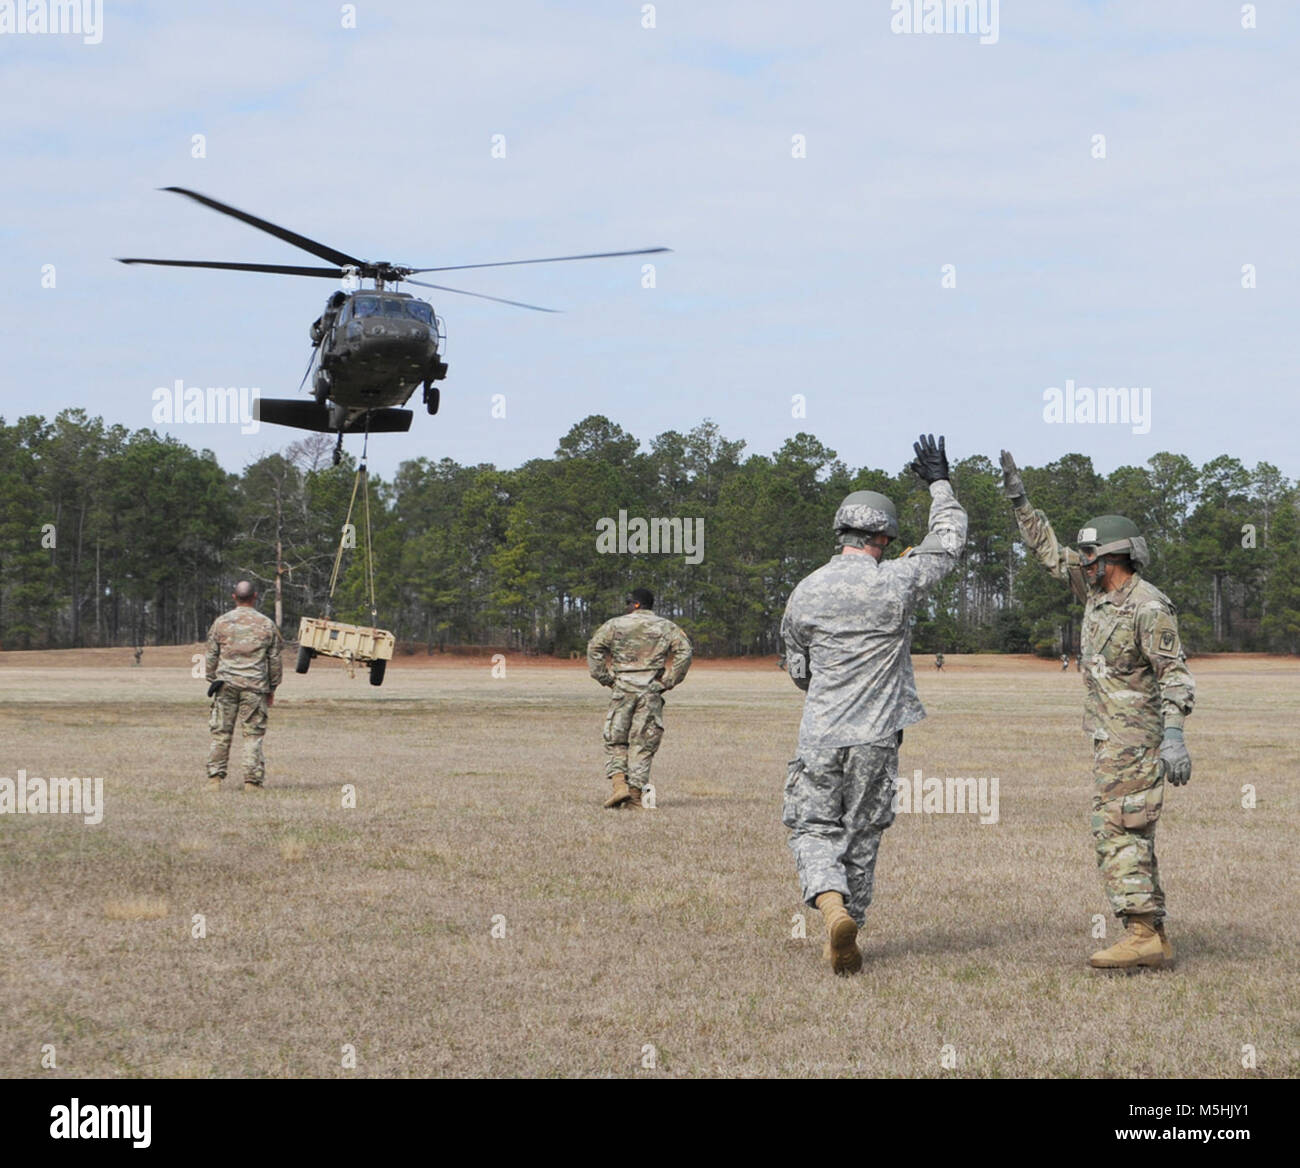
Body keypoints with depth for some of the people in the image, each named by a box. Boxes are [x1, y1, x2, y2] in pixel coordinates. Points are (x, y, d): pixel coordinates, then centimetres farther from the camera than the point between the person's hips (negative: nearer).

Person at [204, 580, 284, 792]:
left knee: (221, 733, 5)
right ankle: (252, 781, -3)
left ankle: (215, 778, 2)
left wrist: (212, 681, 17)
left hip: (226, 684, 1)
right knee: (253, 735, 1)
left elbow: (211, 656, 7)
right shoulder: (267, 625, 3)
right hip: (255, 687, -1)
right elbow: (274, 660, 7)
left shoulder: (221, 622, 4)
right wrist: (272, 688, 15)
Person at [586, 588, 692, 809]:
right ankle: (635, 795, 1)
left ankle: (618, 784, -11)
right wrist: (668, 682, 0)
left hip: (623, 689, -1)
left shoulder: (615, 625, 7)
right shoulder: (666, 627, 9)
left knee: (615, 741, 9)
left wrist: (605, 678, 2)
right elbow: (684, 651, -2)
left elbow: (594, 648, -2)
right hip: (651, 691, 1)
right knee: (642, 744, 4)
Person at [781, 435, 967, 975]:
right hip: (876, 739, 0)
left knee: (814, 829, 7)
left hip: (819, 737, 1)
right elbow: (948, 541, 8)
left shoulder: (805, 592, -2)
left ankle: (831, 905, -19)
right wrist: (939, 484, 20)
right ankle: (846, 932, 16)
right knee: (860, 839, 11)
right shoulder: (895, 583, -9)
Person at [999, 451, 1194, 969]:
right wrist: (1018, 500, 18)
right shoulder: (1101, 592, 11)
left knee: (1119, 832, -14)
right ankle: (1154, 940, 9)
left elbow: (1175, 674, -22)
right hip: (1113, 737, 10)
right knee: (1130, 835, 8)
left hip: (1136, 738, -10)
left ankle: (1141, 935, -18)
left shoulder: (1149, 608, -16)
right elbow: (1051, 552, 22)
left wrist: (1174, 736, -32)